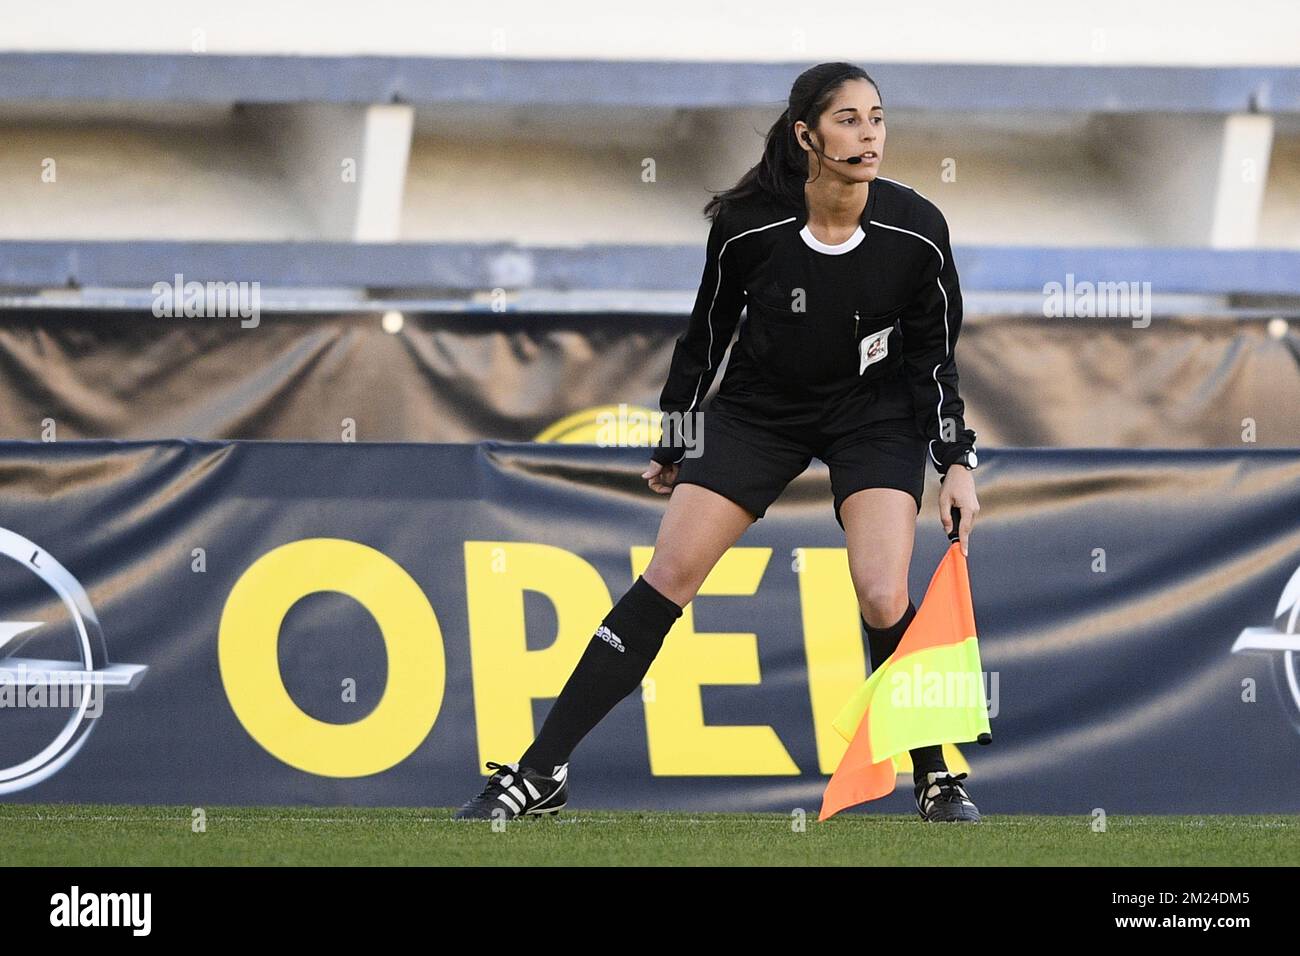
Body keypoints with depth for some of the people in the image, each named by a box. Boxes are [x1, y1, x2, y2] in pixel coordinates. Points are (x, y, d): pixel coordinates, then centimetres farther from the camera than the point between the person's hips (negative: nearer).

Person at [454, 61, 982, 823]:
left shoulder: (916, 232, -20)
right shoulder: (747, 227, -20)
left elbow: (935, 357, -6)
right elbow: (706, 335, -3)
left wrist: (957, 462, -13)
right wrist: (674, 447, 5)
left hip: (875, 411, -1)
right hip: (759, 408, 1)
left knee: (884, 596, -20)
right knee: (670, 575, -8)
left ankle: (938, 779, 2)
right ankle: (542, 773, -4)